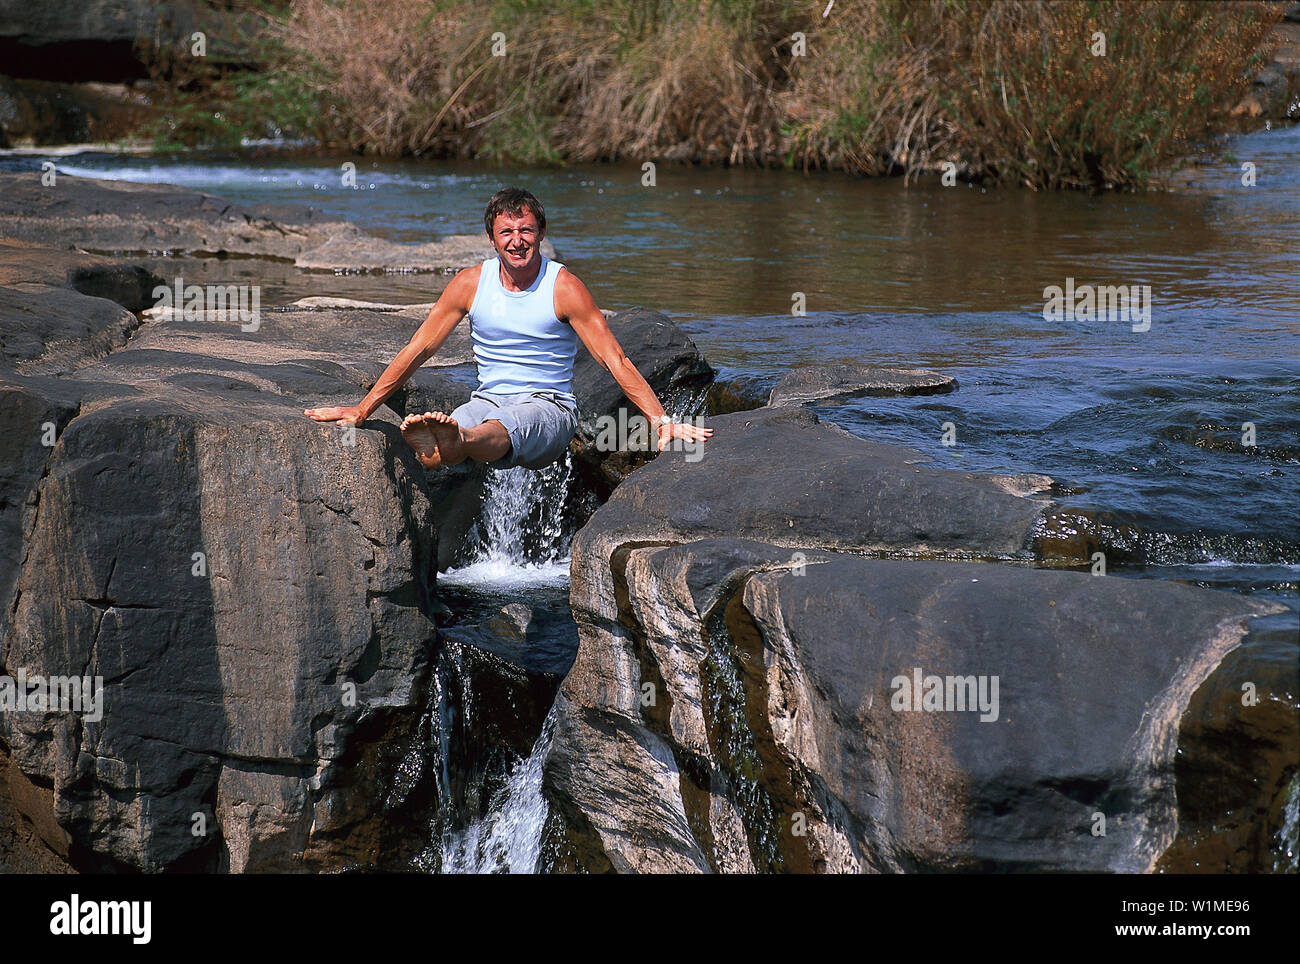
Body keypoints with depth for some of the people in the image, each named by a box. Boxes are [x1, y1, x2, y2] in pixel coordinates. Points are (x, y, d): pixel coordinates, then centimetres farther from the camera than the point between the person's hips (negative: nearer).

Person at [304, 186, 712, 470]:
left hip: (549, 406, -5)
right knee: (430, 456, -32)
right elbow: (418, 349, 9)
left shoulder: (563, 287, -4)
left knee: (493, 435, -43)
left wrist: (661, 420, -14)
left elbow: (615, 360, -6)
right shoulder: (471, 283, 5)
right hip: (488, 400, 5)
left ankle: (456, 438, -74)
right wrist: (362, 409, 8)